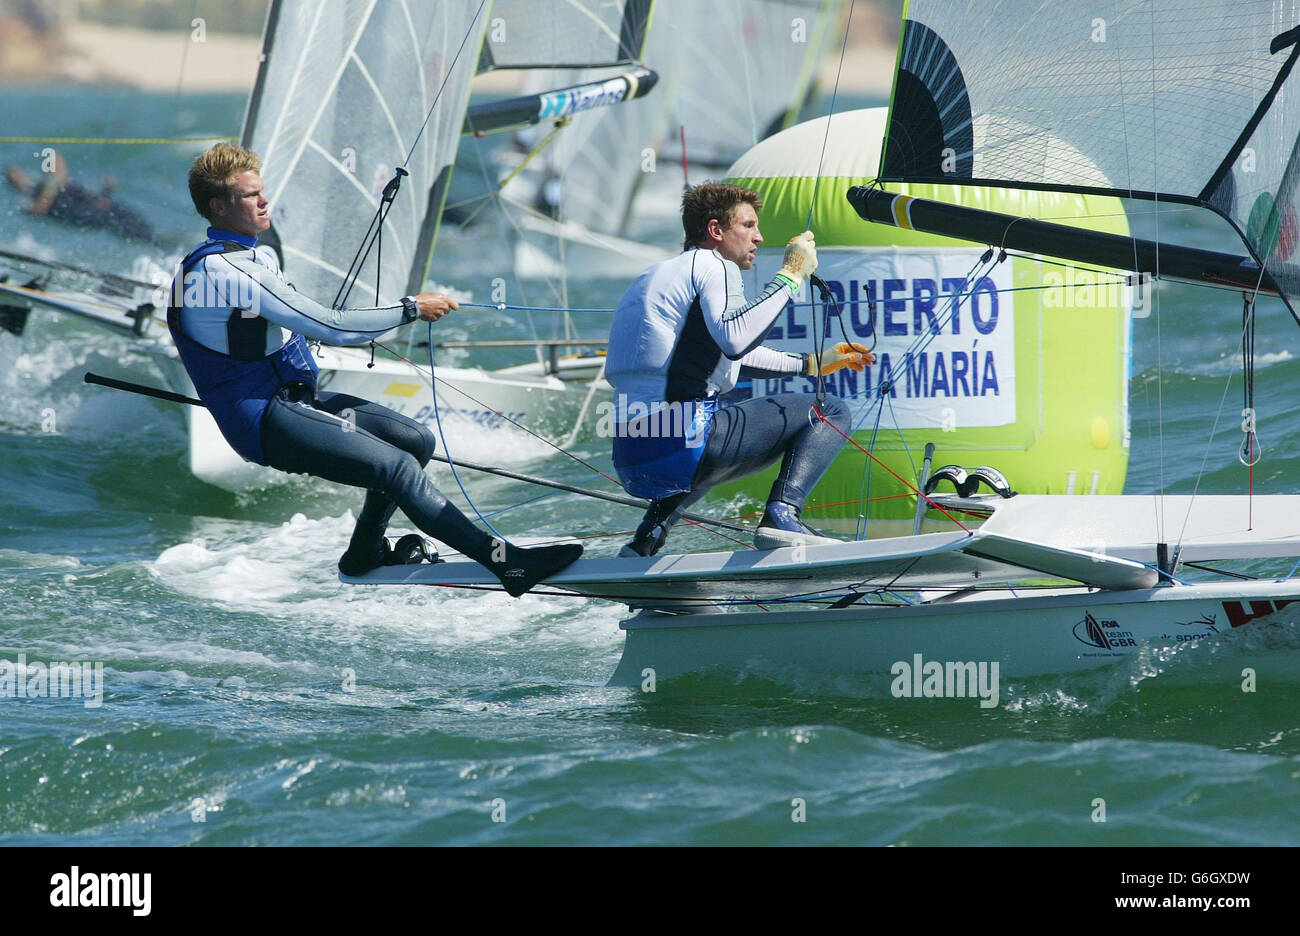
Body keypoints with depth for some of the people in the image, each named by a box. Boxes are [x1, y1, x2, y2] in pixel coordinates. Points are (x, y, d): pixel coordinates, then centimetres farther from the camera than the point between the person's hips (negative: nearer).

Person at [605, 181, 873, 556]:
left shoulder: (656, 277, 29)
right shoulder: (713, 266, 1)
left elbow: (732, 355, 40)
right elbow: (735, 339, -20)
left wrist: (811, 363, 39)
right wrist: (790, 276, -12)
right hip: (684, 441, -9)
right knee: (830, 411, 0)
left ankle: (649, 535, 21)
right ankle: (782, 515, -20)